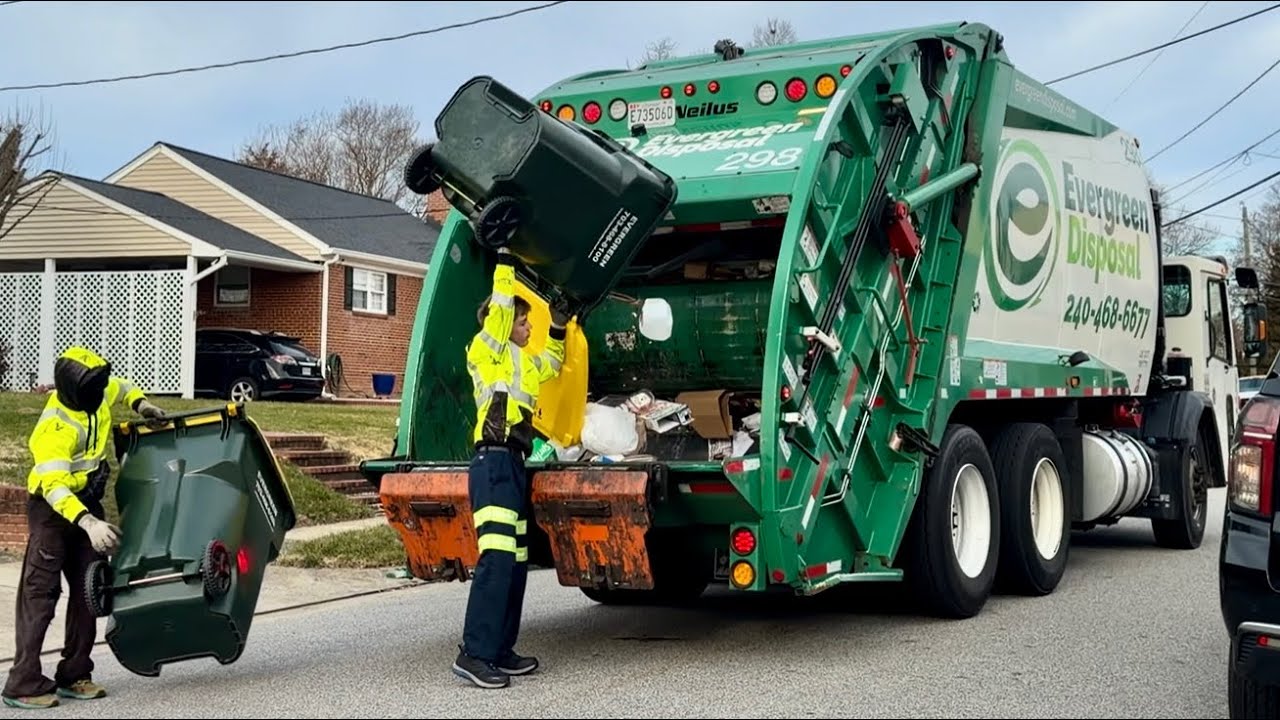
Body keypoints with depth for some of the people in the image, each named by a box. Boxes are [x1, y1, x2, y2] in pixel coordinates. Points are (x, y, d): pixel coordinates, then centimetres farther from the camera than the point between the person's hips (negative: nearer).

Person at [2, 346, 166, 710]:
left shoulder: (96, 396, -5)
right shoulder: (56, 428, -29)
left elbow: (120, 387, 21)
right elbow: (54, 486, -39)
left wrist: (141, 403, 1)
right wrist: (88, 523, -51)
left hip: (87, 503, 8)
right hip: (52, 508, -8)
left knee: (89, 590, 9)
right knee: (40, 592, -9)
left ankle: (74, 676, 16)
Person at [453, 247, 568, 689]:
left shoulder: (521, 363, 24)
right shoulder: (487, 351, 1)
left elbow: (551, 364, 43)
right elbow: (500, 305, -10)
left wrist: (558, 329, 32)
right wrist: (505, 263, -5)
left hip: (513, 466, 10)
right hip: (494, 464, -10)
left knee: (515, 562, 8)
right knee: (497, 559, -18)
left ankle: (500, 651, 13)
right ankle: (474, 654, -19)